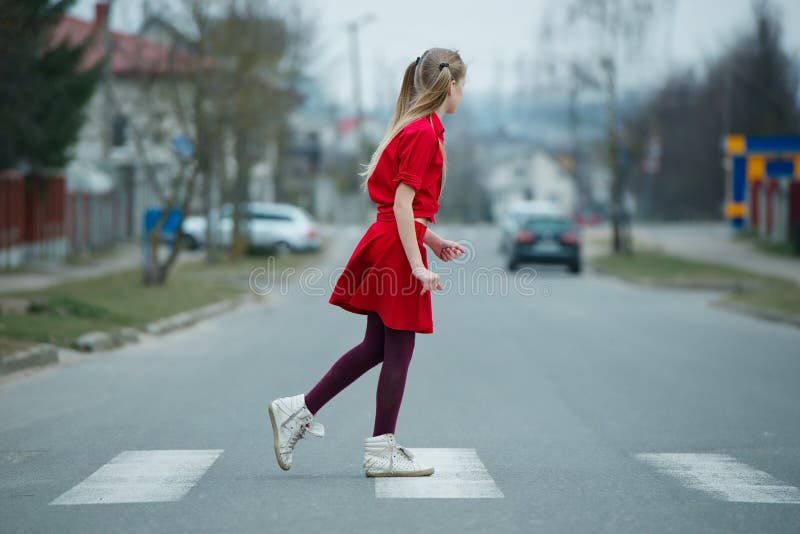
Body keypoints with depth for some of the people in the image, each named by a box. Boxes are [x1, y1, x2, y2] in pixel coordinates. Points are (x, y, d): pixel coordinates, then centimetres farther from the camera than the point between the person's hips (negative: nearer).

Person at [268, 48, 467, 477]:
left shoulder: (416, 129, 16)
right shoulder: (423, 133, -15)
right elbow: (402, 205, -20)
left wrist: (433, 240, 18)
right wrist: (418, 265, -21)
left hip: (388, 245, 10)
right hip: (399, 248, -10)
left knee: (377, 347, 13)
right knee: (398, 349, -2)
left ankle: (299, 410, 14)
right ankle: (382, 451, 5)